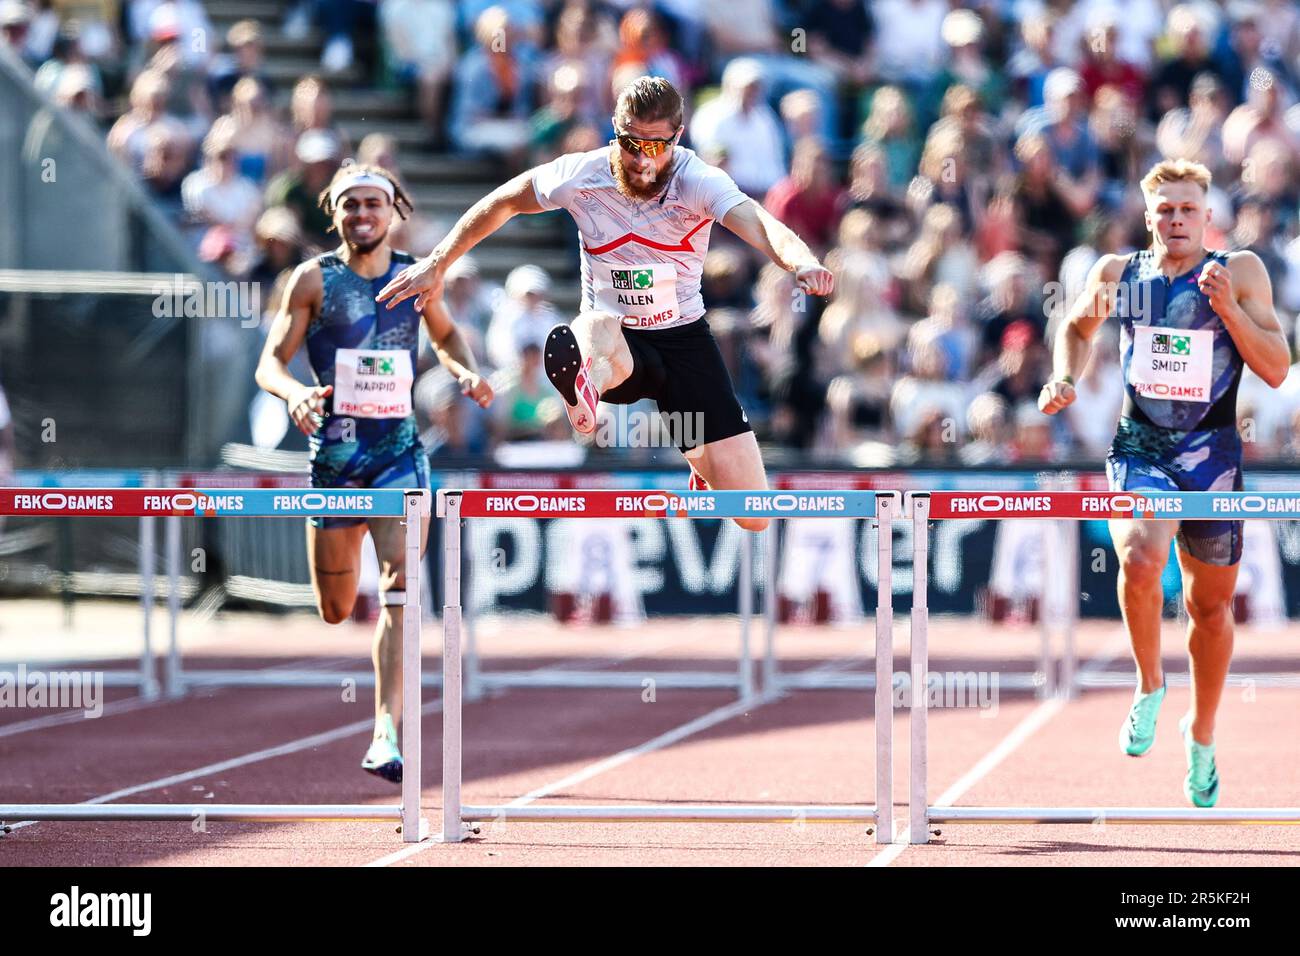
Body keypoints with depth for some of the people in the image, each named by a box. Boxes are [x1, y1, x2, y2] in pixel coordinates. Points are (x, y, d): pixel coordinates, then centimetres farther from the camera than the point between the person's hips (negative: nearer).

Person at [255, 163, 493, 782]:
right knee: (336, 611, 8)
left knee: (400, 586, -19)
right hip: (334, 452, 0)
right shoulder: (315, 279, -2)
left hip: (399, 450, 0)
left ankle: (386, 736, -23)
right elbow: (270, 363, -4)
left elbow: (445, 334, 24)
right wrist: (295, 394, -26)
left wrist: (467, 371, 3)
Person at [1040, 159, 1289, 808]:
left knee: (1211, 603, 11)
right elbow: (1077, 326, 23)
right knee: (1139, 559, -28)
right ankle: (1149, 684, -3)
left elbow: (1276, 370, -6)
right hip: (1140, 448, 0)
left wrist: (1227, 307, -16)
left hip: (1212, 455, 0)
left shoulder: (1241, 272, -2)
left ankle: (1201, 735, 33)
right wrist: (1065, 377, 5)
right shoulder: (1118, 273, 2)